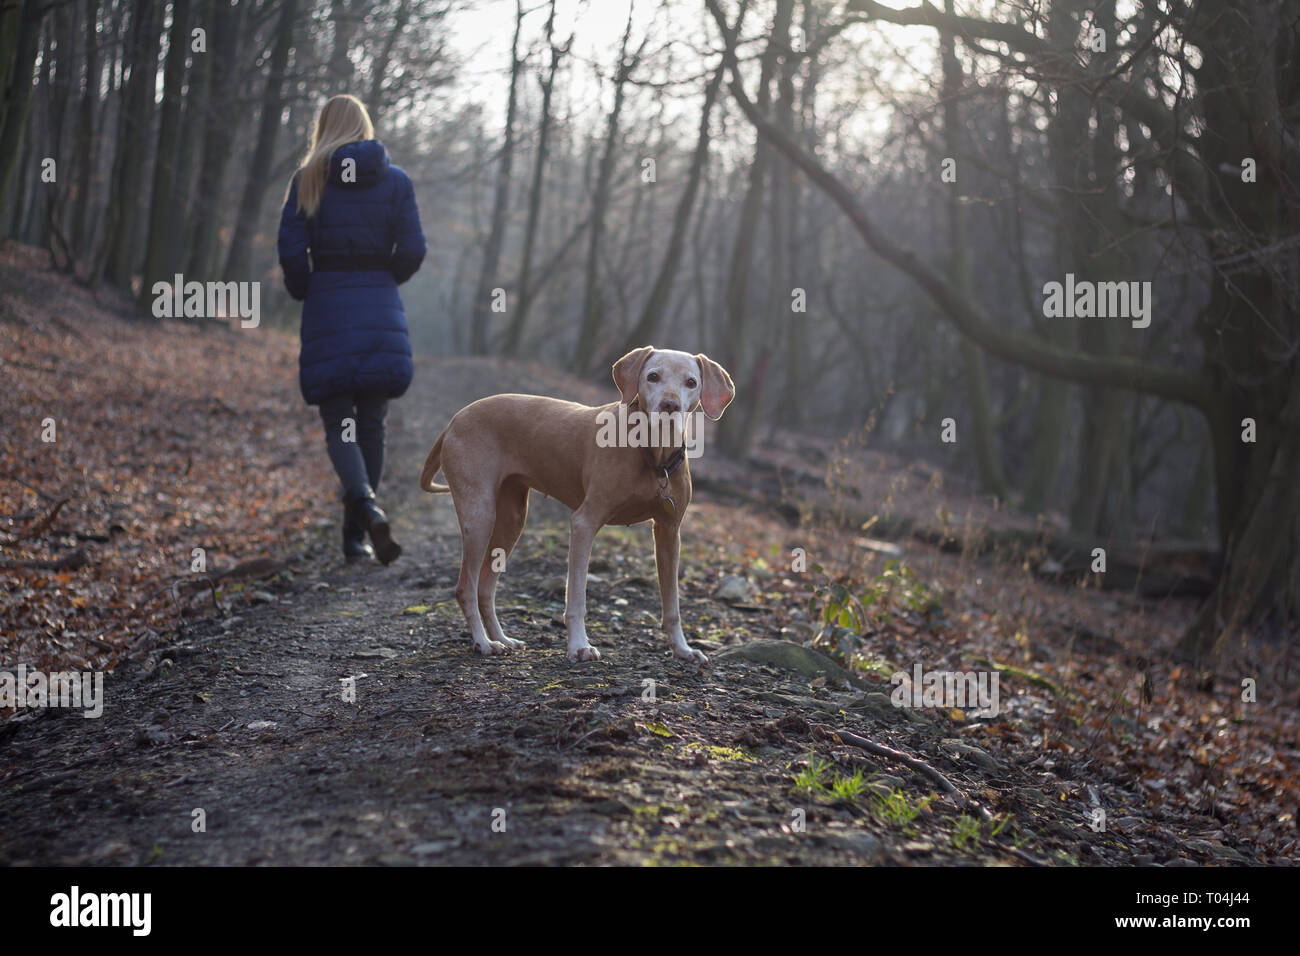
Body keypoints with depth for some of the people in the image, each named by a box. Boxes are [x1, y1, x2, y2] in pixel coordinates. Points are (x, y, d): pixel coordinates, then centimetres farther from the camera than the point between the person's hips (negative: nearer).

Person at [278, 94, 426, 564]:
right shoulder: (395, 180, 3)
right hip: (380, 311, 1)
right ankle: (355, 535, 14)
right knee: (371, 423, 10)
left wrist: (304, 292, 12)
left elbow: (291, 249, -5)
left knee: (339, 422, 1)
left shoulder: (308, 180, 1)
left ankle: (365, 504, -26)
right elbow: (411, 250, -2)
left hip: (327, 305, -1)